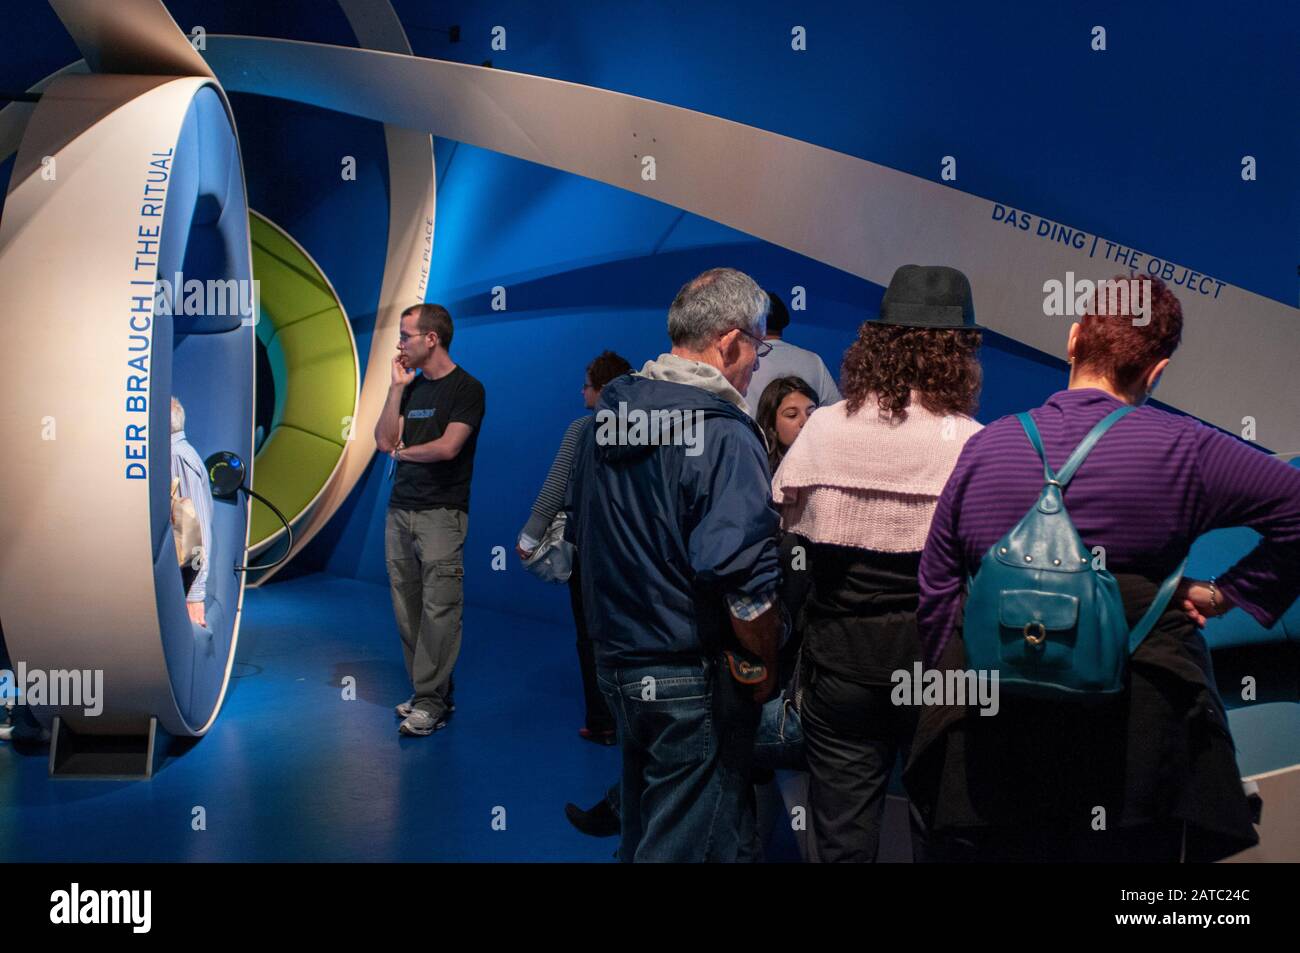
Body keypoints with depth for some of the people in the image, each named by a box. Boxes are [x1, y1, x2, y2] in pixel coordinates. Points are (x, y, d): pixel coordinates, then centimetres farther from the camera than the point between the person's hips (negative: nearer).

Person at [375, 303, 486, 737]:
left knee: (438, 611, -8)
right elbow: (384, 441, 8)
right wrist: (396, 387, 4)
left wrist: (403, 451, 1)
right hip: (400, 510, 7)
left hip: (441, 514, -7)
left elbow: (447, 447, -15)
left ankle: (430, 703, -4)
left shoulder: (466, 389, -4)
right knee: (407, 609, 4)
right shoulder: (413, 387, 16)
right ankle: (432, 692, 14)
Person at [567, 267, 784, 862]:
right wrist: (764, 667, -11)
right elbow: (744, 579, -26)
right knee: (689, 845, 6)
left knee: (642, 833, 23)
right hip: (694, 679, -8)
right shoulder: (723, 433, -19)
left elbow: (580, 529, 16)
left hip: (615, 662, 8)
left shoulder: (609, 412, 5)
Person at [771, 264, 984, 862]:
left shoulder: (824, 428, -6)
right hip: (937, 654, -1)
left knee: (842, 820, 12)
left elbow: (782, 518, 5)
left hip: (840, 651, 1)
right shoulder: (971, 443, -13)